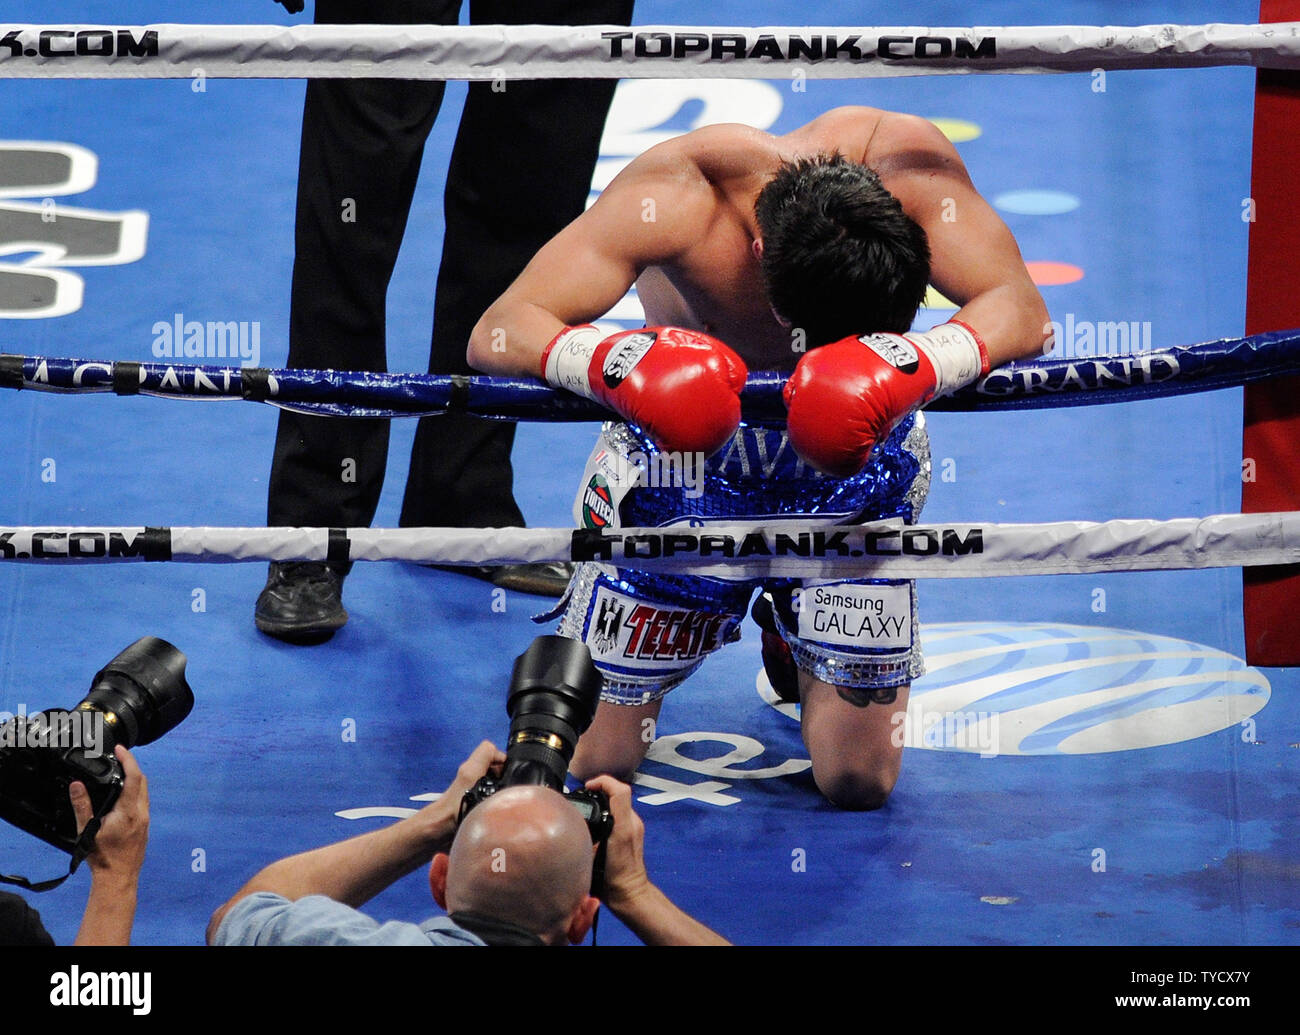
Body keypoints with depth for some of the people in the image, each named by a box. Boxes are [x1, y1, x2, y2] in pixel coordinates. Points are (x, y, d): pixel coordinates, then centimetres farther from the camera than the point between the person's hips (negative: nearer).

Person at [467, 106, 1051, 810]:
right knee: (588, 761, 2)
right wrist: (610, 361, -57)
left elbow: (1021, 310, -36)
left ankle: (798, 640, 34)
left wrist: (916, 364, -57)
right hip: (682, 445, -1)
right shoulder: (676, 194, -33)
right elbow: (494, 334, -35)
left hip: (855, 446, 1)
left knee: (858, 780, 0)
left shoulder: (906, 163, -29)